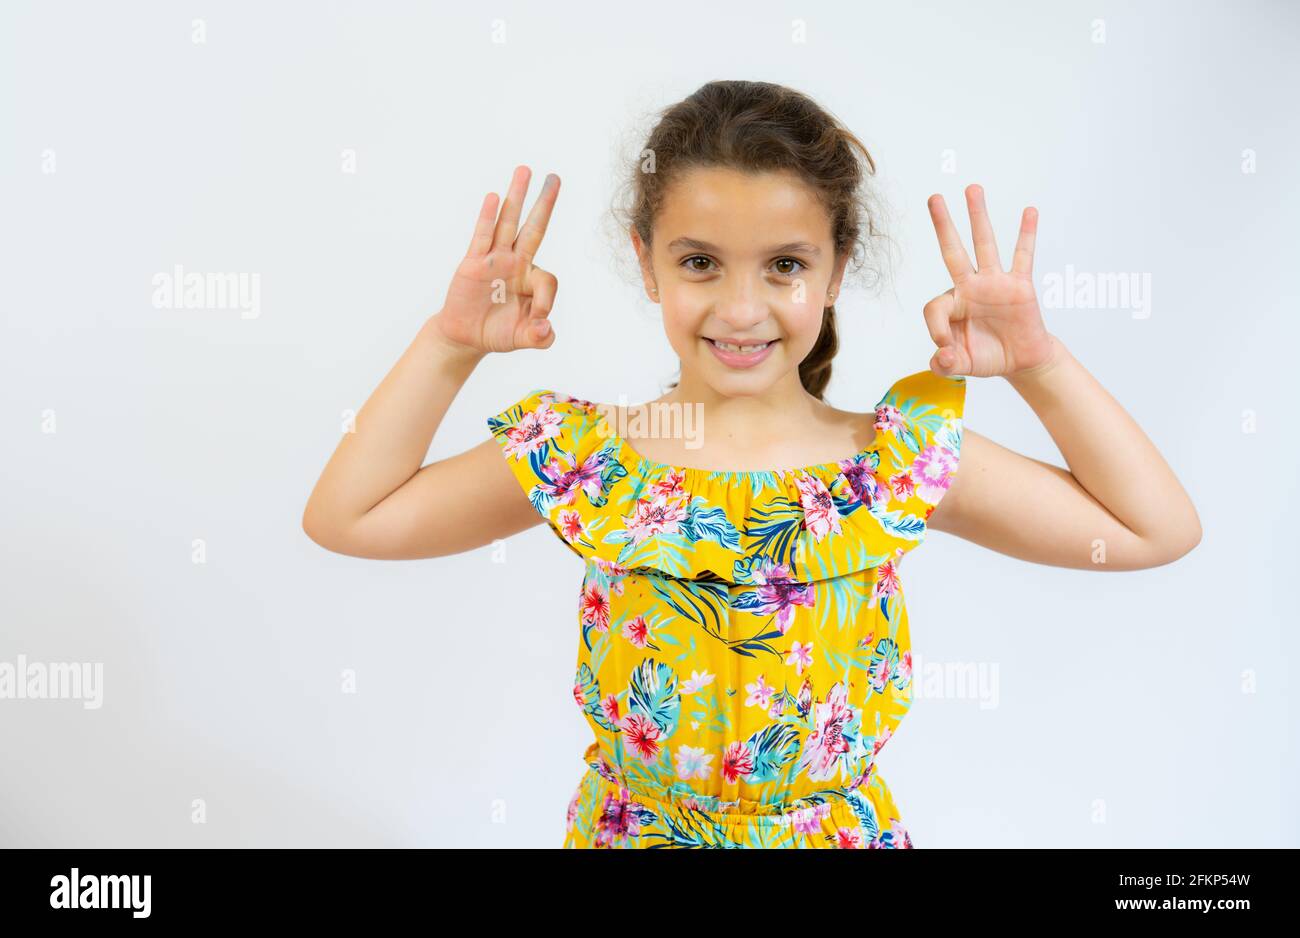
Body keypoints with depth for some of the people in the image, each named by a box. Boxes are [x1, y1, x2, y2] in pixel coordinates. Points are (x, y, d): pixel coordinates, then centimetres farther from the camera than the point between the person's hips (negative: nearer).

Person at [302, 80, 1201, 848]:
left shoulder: (906, 459, -13)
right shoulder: (581, 458, -13)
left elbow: (1158, 528, -9)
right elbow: (344, 516, -11)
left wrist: (1038, 360, -16)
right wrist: (452, 341, -16)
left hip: (844, 829, 1)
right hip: (628, 828, 0)